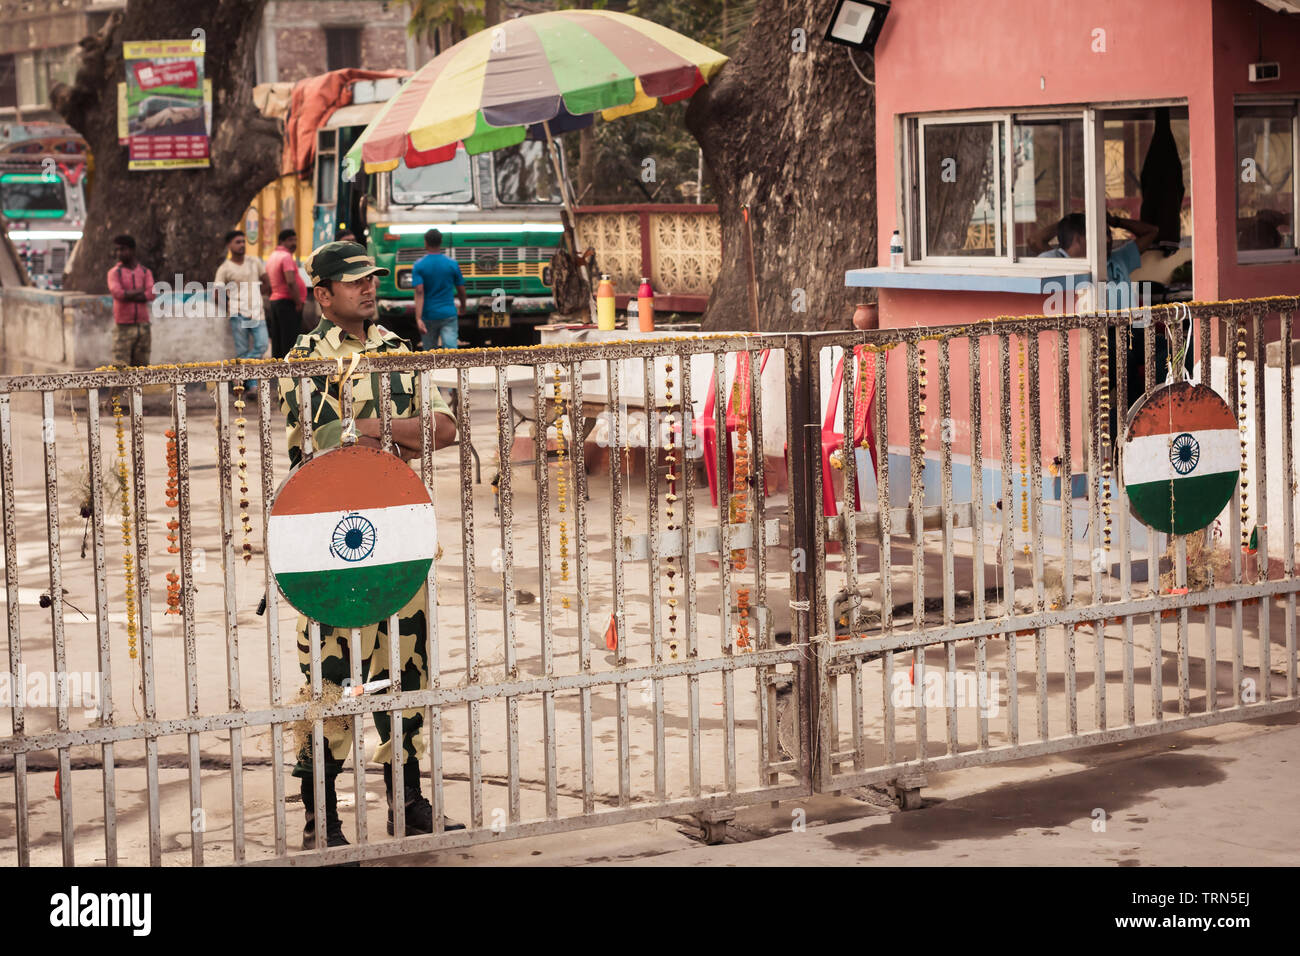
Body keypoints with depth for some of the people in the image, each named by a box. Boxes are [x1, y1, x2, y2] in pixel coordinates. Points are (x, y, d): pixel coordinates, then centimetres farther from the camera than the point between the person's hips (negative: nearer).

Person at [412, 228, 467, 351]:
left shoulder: (418, 266, -6)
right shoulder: (452, 264, -1)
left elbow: (419, 293, -16)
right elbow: (461, 290, 7)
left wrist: (418, 319, -21)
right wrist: (463, 307, 27)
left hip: (428, 317, 0)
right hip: (449, 314, 0)